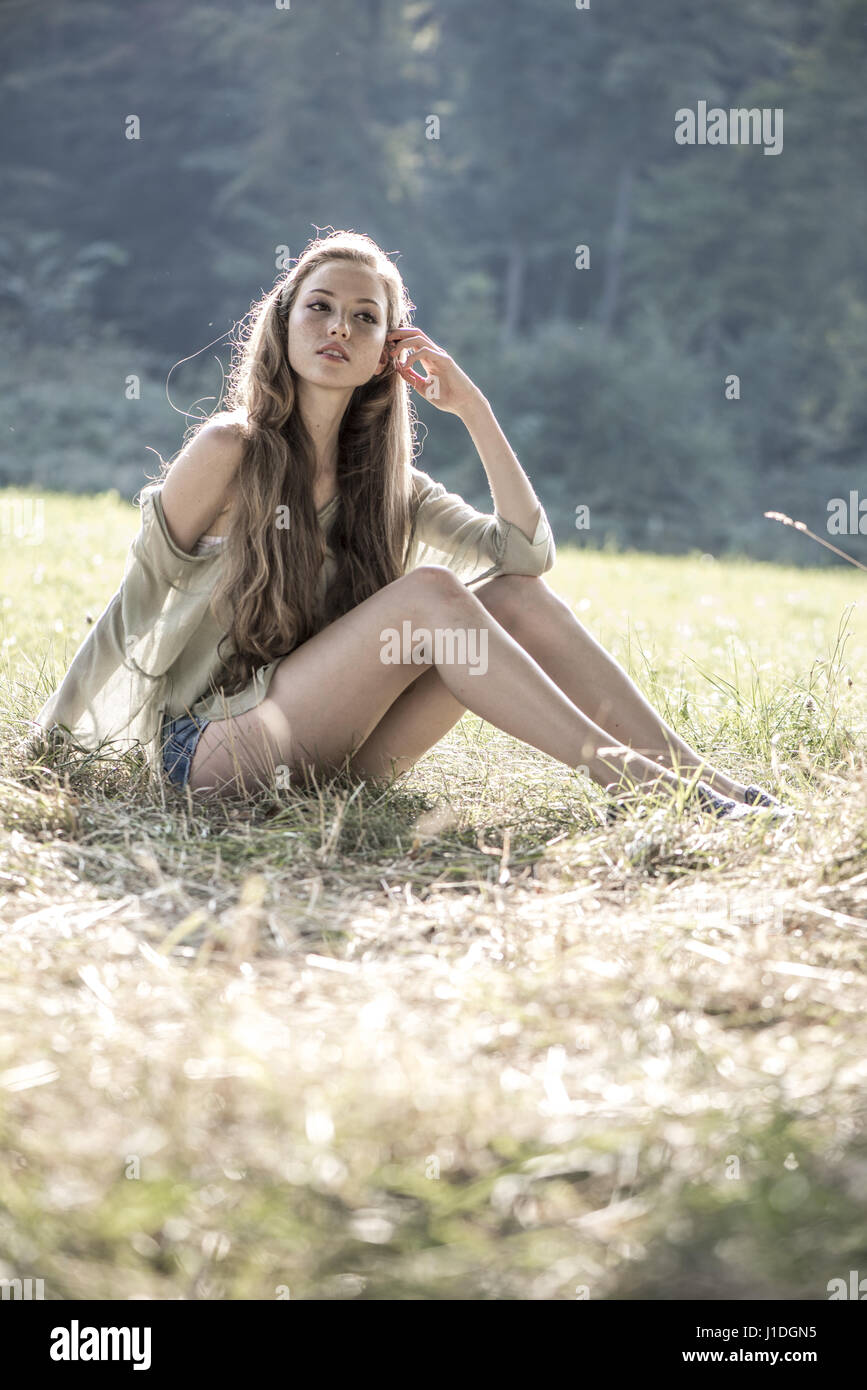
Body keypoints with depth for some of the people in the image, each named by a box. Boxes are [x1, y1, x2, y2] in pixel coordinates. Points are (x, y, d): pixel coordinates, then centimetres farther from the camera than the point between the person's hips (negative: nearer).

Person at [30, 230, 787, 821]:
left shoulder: (383, 480, 9)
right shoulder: (232, 450, -8)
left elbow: (528, 549, 0)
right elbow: (136, 603, -3)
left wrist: (473, 407, -3)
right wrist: (54, 736, 2)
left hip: (332, 755, 6)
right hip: (213, 749, -6)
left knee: (517, 597, -13)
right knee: (429, 590, -26)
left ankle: (699, 781, -17)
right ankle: (621, 775, -29)